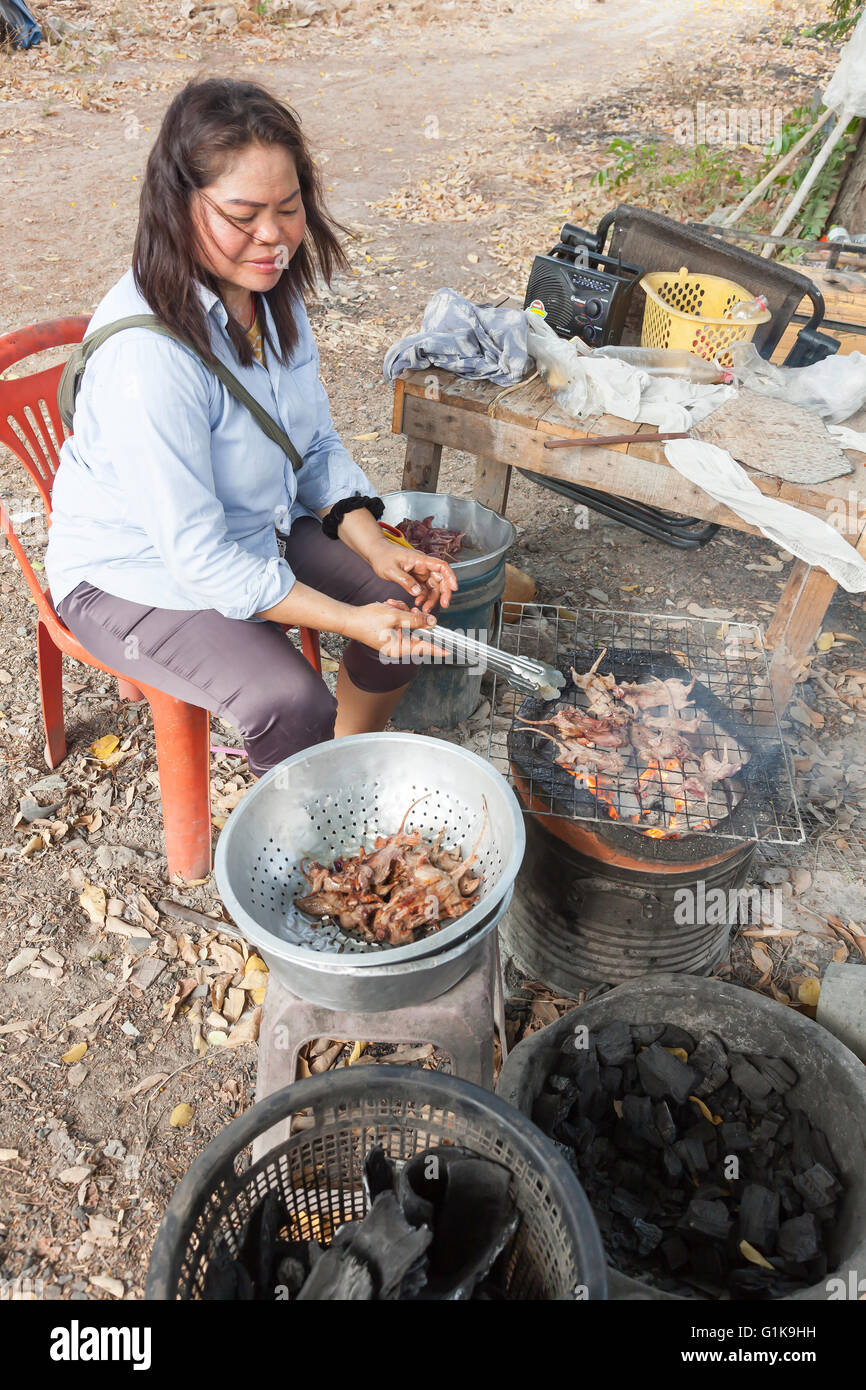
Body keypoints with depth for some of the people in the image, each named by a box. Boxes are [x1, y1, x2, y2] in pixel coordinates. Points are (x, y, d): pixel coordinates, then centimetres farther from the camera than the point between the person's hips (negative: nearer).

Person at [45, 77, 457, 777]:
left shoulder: (271, 290, -6)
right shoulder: (144, 355, -32)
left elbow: (317, 442, 4)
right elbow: (199, 556, -29)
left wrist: (377, 548, -12)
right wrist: (349, 620, -28)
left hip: (260, 529, 8)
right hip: (136, 576, -7)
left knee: (411, 601, -3)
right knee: (291, 702, -28)